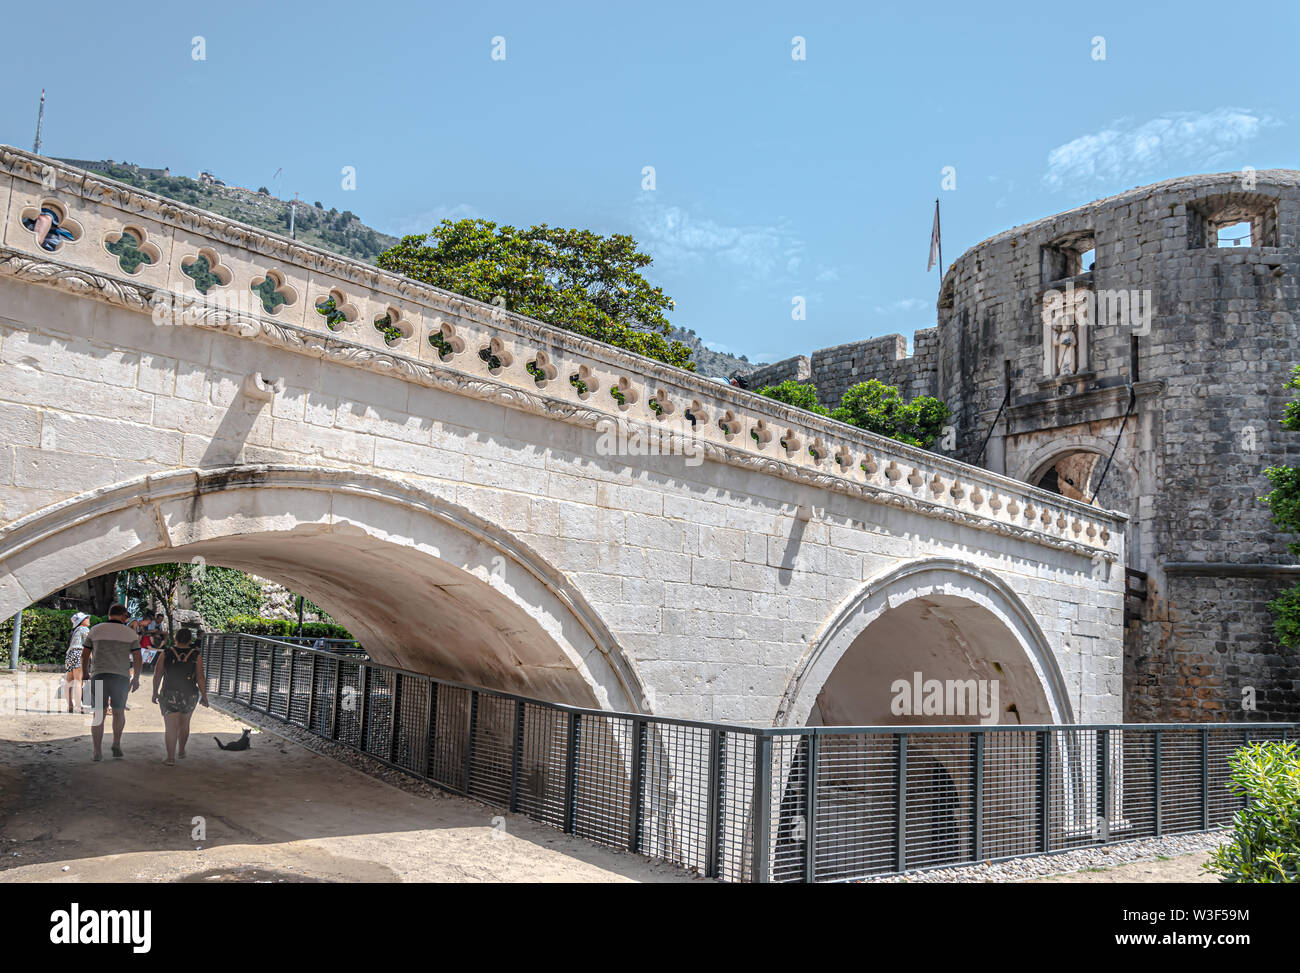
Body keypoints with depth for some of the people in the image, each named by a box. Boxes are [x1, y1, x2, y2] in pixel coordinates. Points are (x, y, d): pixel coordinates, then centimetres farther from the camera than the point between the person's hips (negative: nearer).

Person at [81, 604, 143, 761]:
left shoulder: (95, 630, 5)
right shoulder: (130, 633, 2)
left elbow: (85, 655, 8)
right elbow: (137, 658, 1)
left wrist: (85, 673, 22)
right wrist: (136, 678, 11)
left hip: (98, 676, 1)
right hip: (121, 677, -1)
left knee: (98, 714, 5)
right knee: (119, 712, 15)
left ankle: (98, 751, 0)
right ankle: (116, 744, 2)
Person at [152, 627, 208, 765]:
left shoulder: (166, 653, -4)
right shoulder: (196, 655, -5)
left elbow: (157, 675, 0)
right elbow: (200, 678, -6)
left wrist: (155, 692, 12)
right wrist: (204, 696, 2)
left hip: (169, 694, -1)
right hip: (190, 695, 1)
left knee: (170, 727, -1)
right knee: (184, 724, 20)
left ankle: (171, 757, -11)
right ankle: (181, 751, 36)